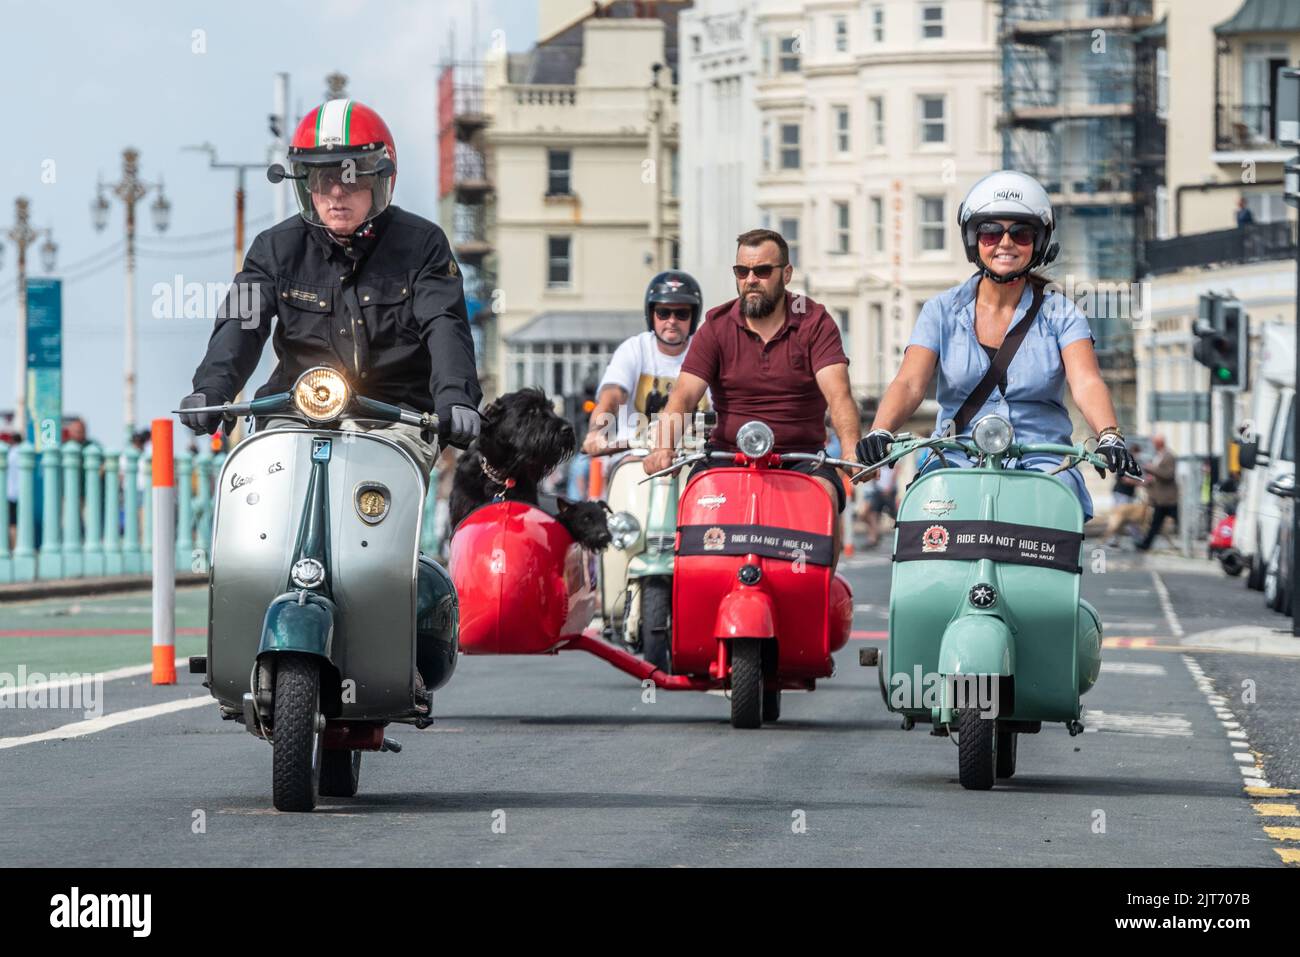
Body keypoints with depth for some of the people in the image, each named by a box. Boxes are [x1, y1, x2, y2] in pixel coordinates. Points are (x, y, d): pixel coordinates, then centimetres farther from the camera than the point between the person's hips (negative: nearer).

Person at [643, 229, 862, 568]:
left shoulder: (815, 323, 2)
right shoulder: (716, 327, 6)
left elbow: (837, 393, -13)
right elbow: (683, 394, -5)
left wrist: (852, 450, -33)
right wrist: (663, 447, -26)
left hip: (801, 457, -1)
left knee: (824, 493, -31)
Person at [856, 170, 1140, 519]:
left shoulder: (1060, 314, 7)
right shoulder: (943, 311, 9)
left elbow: (1087, 383, -8)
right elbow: (909, 382, -3)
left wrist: (1109, 437, -30)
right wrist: (879, 431, -25)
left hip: (1042, 461, 0)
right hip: (958, 460, 0)